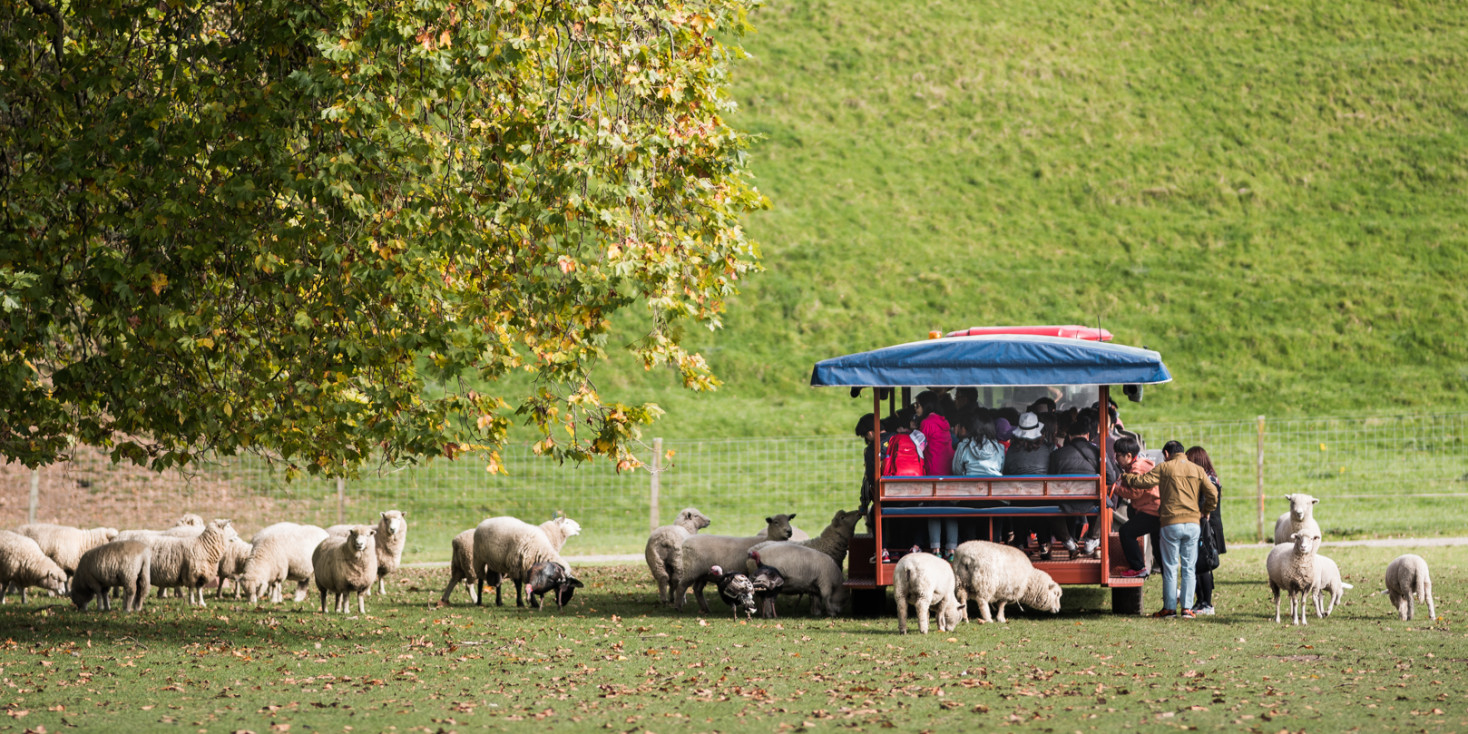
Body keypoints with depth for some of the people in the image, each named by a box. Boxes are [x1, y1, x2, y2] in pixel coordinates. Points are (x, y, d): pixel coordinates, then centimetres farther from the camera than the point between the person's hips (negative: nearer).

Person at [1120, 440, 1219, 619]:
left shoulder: (1164, 468, 0)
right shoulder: (1197, 470, 9)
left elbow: (1143, 481, -6)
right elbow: (1212, 494, 4)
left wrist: (1126, 478, 13)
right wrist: (1204, 512, 18)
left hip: (1171, 523, -3)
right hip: (1193, 523, 3)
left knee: (1170, 568, 3)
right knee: (1189, 568, 6)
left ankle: (1169, 608, 5)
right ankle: (1187, 608, 4)